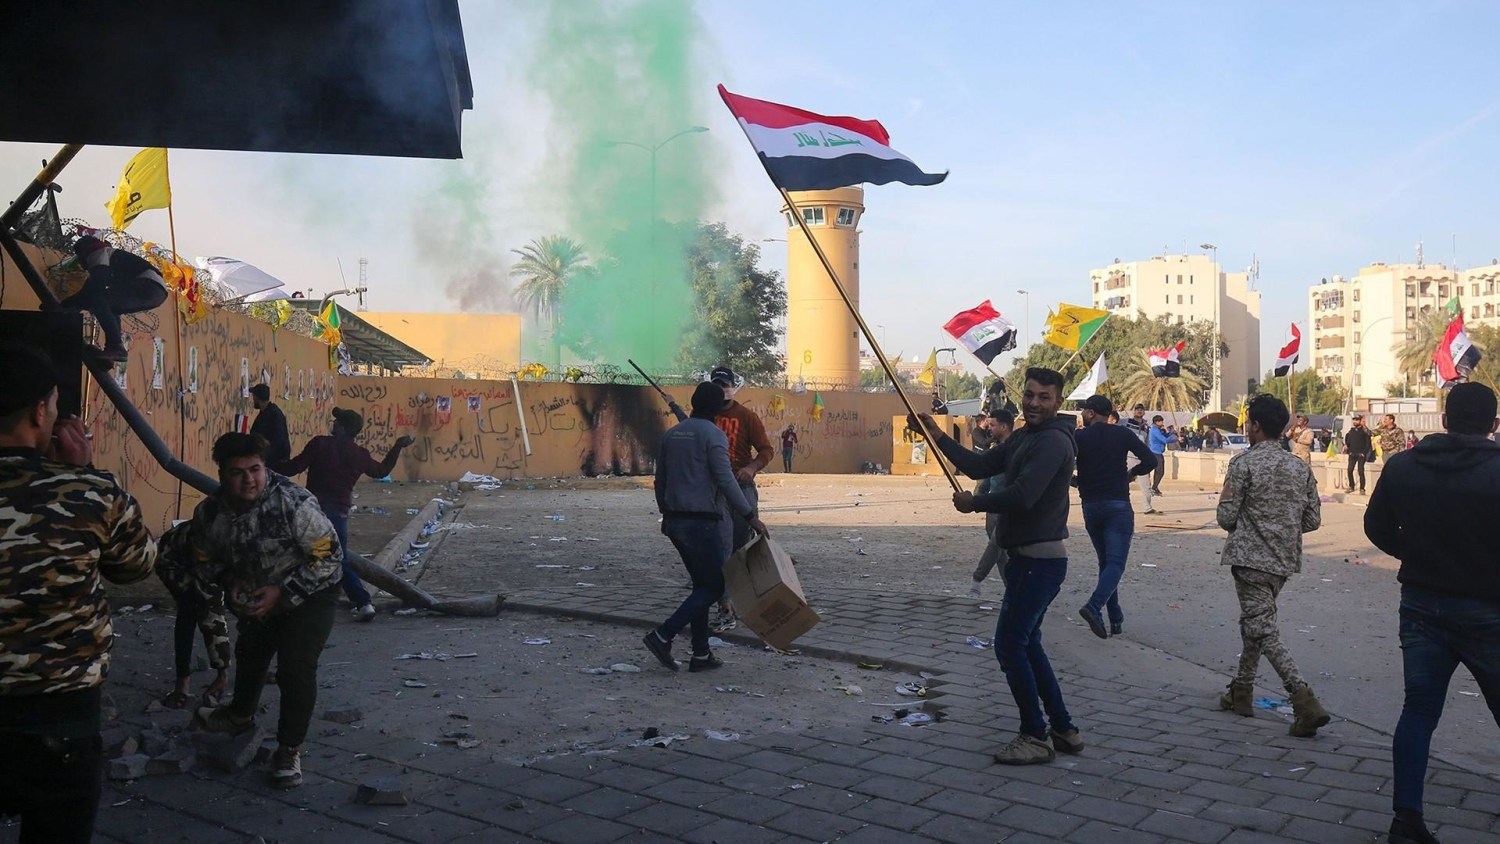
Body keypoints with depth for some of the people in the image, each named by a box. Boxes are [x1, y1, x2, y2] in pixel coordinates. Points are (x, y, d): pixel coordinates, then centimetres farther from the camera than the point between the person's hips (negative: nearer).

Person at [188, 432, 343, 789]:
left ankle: (289, 749, 6)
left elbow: (329, 554, -29)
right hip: (257, 595, 6)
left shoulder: (293, 503, -35)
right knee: (249, 654, 27)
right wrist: (230, 582, -17)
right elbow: (203, 558, 2)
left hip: (309, 594, -6)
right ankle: (240, 715, 56)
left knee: (296, 668, -14)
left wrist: (283, 592, -30)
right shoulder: (209, 512, -18)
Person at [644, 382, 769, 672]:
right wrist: (750, 516, -15)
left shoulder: (672, 434, 13)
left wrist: (665, 513, 31)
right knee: (715, 585, 1)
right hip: (702, 521, -8)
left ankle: (701, 654, 15)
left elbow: (660, 480, 19)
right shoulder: (713, 435, -10)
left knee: (702, 583, 15)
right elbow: (725, 481, -18)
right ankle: (663, 636, -7)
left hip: (675, 520, 8)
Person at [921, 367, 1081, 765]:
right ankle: (1064, 730, 25)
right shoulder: (1023, 437, 15)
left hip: (1040, 560, -11)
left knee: (1010, 644, -7)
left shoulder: (1054, 441, -17)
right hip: (1026, 557, 11)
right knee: (1026, 645, 16)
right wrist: (938, 436, 6)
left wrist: (973, 503, -12)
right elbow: (980, 466, 14)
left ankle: (1036, 737, 3)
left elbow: (1023, 495, -27)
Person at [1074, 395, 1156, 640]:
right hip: (1118, 506, -2)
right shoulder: (1122, 434, 0)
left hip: (1090, 507, 2)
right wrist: (1131, 472, 11)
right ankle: (1094, 606, -29)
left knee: (1105, 562, 14)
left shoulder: (1079, 437, 0)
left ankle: (1116, 619, 12)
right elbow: (1150, 460, -7)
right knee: (1115, 562, -6)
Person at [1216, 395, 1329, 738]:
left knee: (1264, 632, -7)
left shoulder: (1244, 463, -11)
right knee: (1253, 620, 22)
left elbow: (1226, 517, -11)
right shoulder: (1301, 467, 7)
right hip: (1285, 559, 7)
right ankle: (1242, 691, 30)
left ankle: (1306, 702, -20)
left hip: (1251, 558, -7)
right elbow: (1313, 520, 7)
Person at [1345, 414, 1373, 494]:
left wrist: (1364, 453, -13)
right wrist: (1346, 445, 2)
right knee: (1350, 470, 3)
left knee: (1361, 471, -6)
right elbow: (1347, 440, 20)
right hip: (1352, 454, 5)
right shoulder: (1351, 430, 12)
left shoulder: (1364, 431, -4)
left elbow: (1368, 443, -7)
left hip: (1361, 455, -5)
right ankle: (1351, 487, 15)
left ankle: (1362, 489, -2)